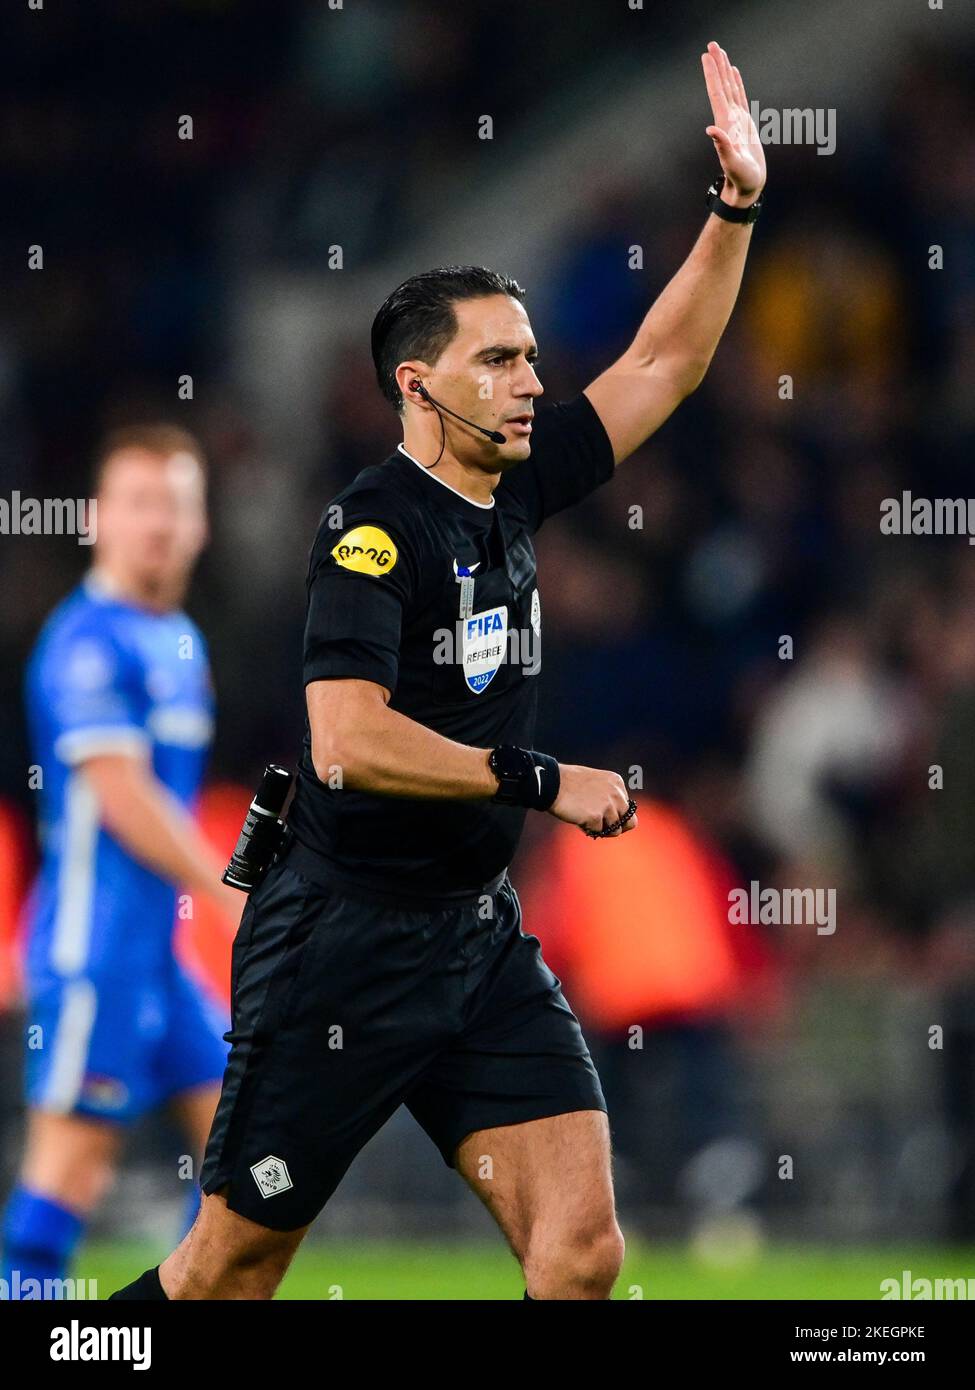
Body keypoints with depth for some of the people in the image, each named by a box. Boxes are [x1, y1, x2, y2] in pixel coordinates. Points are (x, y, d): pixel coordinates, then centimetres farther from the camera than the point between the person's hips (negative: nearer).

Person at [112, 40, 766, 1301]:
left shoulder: (510, 492, 8)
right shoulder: (375, 526, -14)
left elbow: (663, 365, 18)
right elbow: (349, 743, -25)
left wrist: (736, 206, 9)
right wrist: (541, 783, -18)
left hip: (481, 938, 7)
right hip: (344, 940, -7)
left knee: (584, 1253, -7)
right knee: (235, 1265, 1)